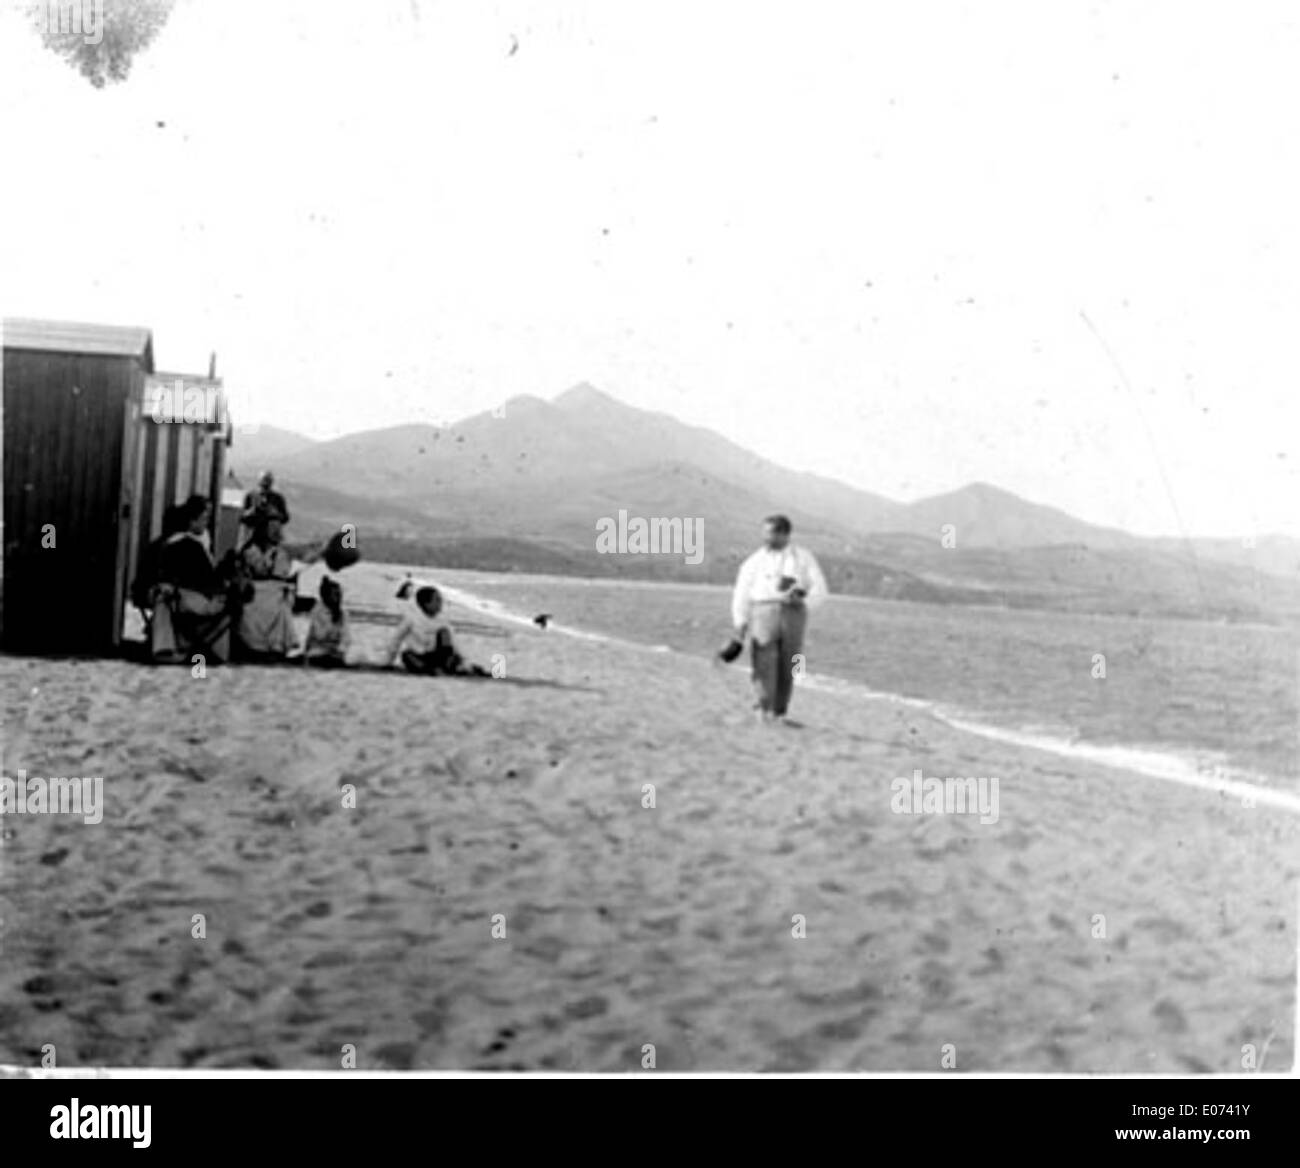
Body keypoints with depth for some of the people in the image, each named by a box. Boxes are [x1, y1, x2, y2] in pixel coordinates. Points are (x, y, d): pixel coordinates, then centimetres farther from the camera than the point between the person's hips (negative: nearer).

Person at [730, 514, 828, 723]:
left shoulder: (804, 558, 15)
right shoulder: (755, 562, 17)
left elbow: (819, 589, 9)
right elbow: (742, 593, 14)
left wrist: (804, 602, -11)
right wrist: (740, 621, 1)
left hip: (792, 613, 0)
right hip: (763, 611, 0)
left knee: (788, 666, -5)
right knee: (764, 660, -16)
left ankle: (779, 712, 3)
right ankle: (764, 708, -23)